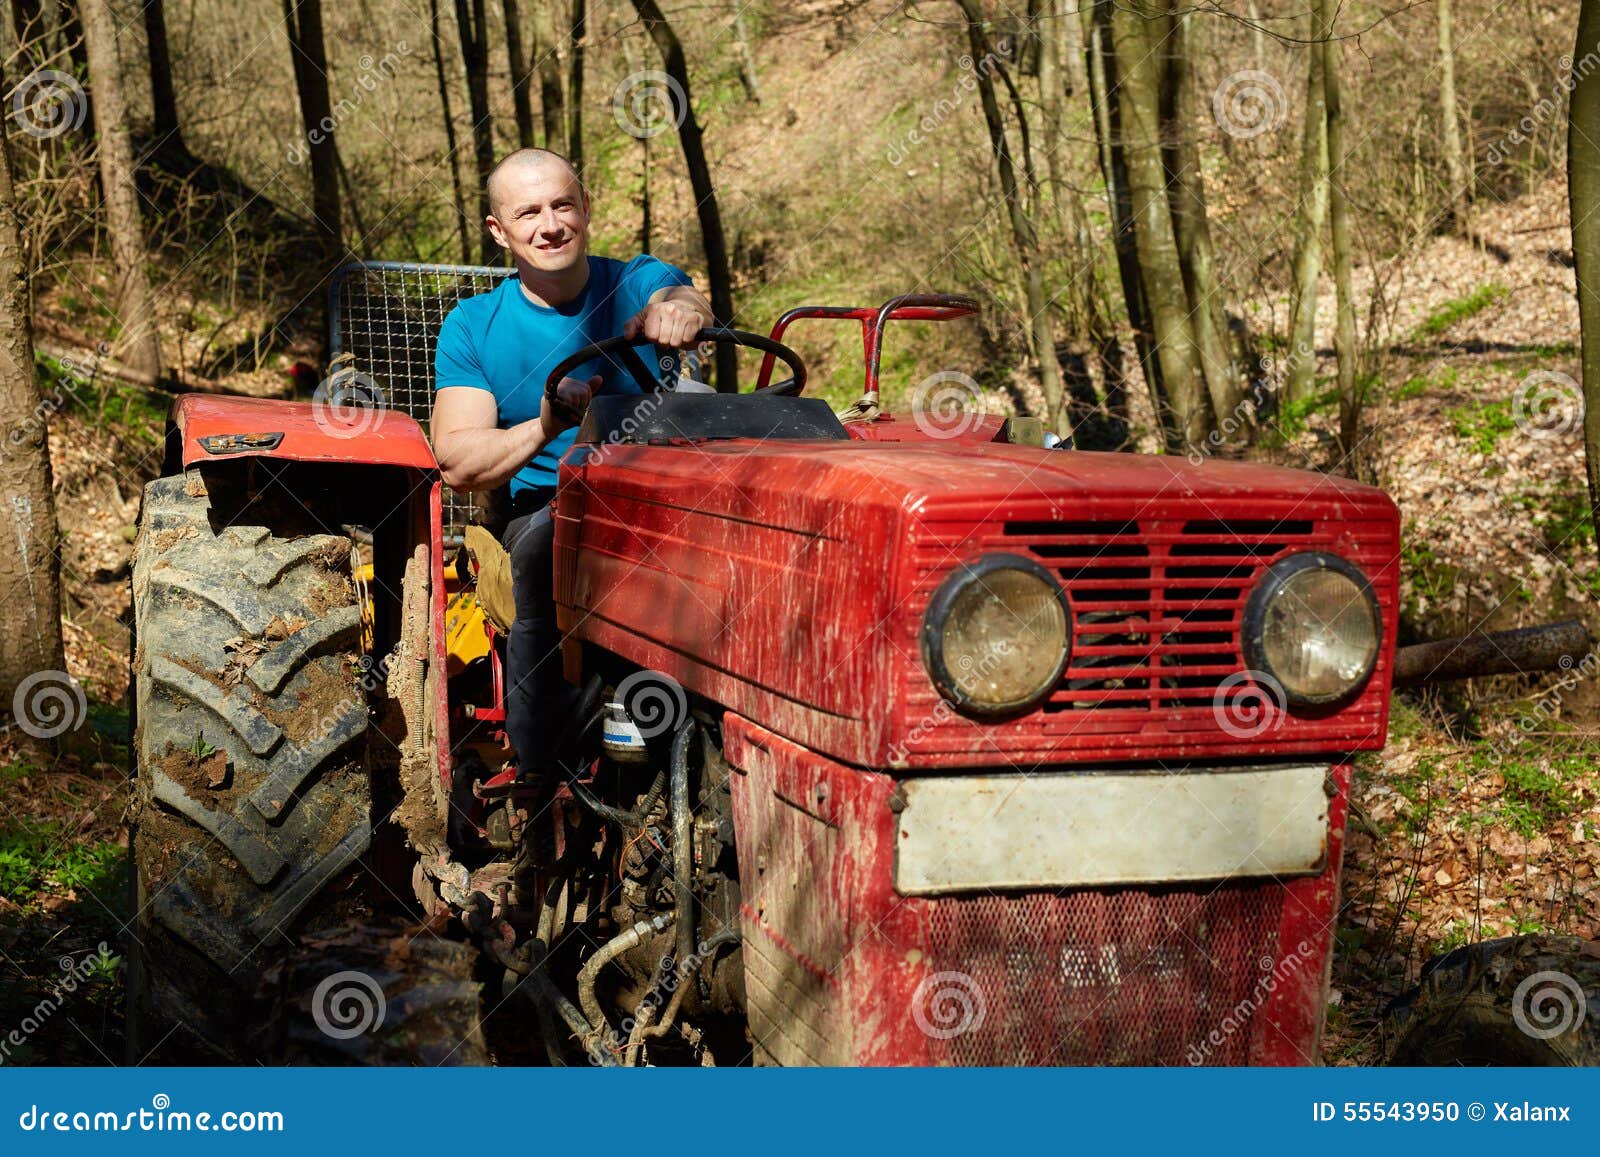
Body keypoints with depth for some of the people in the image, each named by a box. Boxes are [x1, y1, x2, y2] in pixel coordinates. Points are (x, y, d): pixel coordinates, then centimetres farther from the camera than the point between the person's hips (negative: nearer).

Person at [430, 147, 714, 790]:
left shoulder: (639, 284, 7)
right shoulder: (473, 327, 6)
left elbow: (685, 303, -18)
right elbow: (456, 463, -5)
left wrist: (677, 310, -43)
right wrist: (542, 429, -25)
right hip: (548, 504, 0)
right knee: (548, 539, -35)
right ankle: (539, 771, -27)